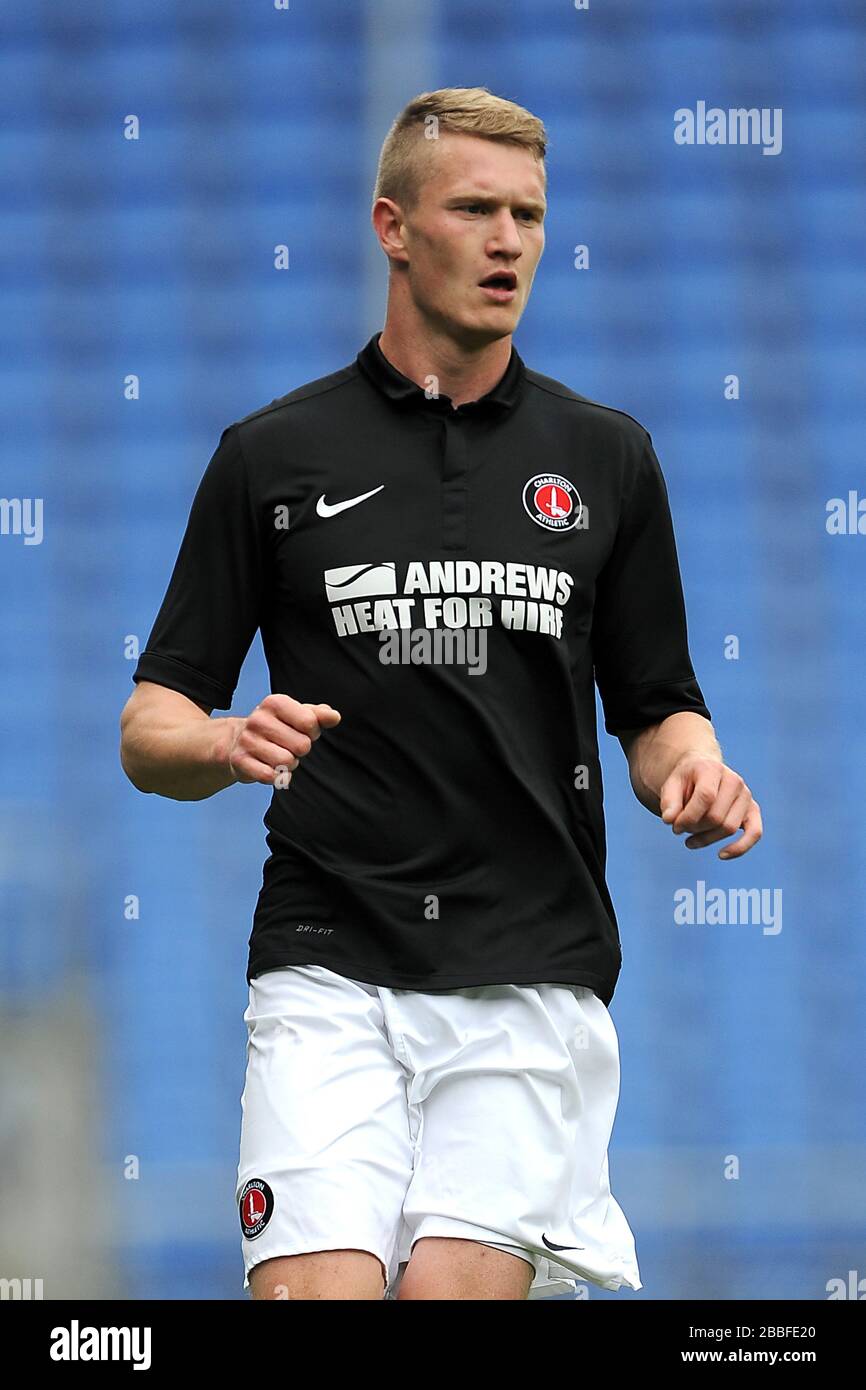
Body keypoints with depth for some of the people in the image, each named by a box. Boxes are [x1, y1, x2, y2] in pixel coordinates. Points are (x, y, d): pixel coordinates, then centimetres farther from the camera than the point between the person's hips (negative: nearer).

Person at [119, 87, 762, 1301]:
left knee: (459, 1286, -14)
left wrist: (692, 772, -8)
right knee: (318, 1289, -17)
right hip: (328, 971, -1)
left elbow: (656, 710, 15)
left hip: (532, 974, 1)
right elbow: (151, 728, 7)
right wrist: (226, 745, -15)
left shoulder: (606, 457, 11)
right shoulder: (273, 456, 7)